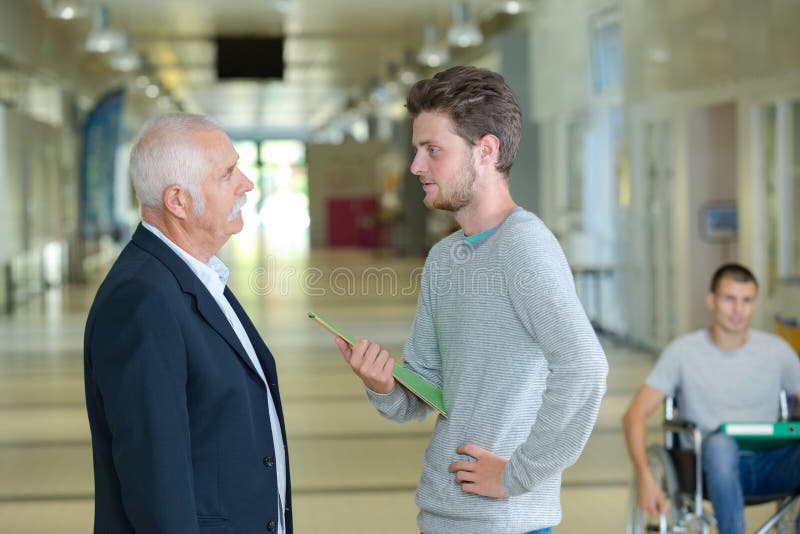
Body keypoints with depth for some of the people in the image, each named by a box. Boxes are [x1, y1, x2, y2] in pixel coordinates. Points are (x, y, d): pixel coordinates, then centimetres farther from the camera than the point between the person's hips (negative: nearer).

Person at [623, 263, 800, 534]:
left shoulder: (776, 350, 10)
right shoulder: (683, 352, 3)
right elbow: (634, 415, -1)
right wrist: (645, 477, -17)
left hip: (768, 464, 2)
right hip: (715, 464, -2)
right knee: (719, 442, -38)